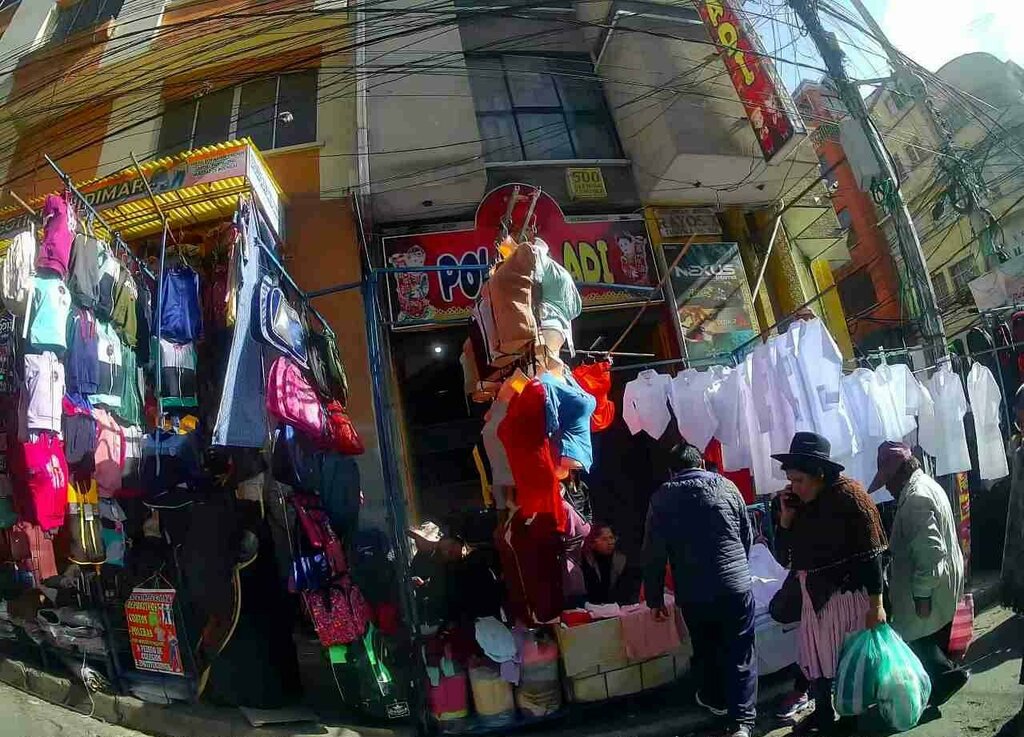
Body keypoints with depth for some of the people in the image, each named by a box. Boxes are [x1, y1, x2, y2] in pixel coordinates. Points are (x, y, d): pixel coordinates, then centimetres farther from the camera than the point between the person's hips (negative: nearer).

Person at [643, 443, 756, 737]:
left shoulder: (662, 498, -2)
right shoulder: (726, 486, 1)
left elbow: (653, 552, -4)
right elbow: (747, 536, 10)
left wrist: (655, 596, 5)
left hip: (693, 592, 0)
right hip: (736, 586, 0)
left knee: (705, 649, 21)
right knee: (740, 654, 8)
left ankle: (714, 699, 40)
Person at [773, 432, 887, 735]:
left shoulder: (848, 494, -13)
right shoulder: (799, 503, 4)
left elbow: (871, 552, -16)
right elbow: (783, 557, 5)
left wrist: (876, 604, -19)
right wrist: (786, 518, -9)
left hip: (850, 594, -6)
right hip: (815, 596, 6)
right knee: (814, 658, 15)